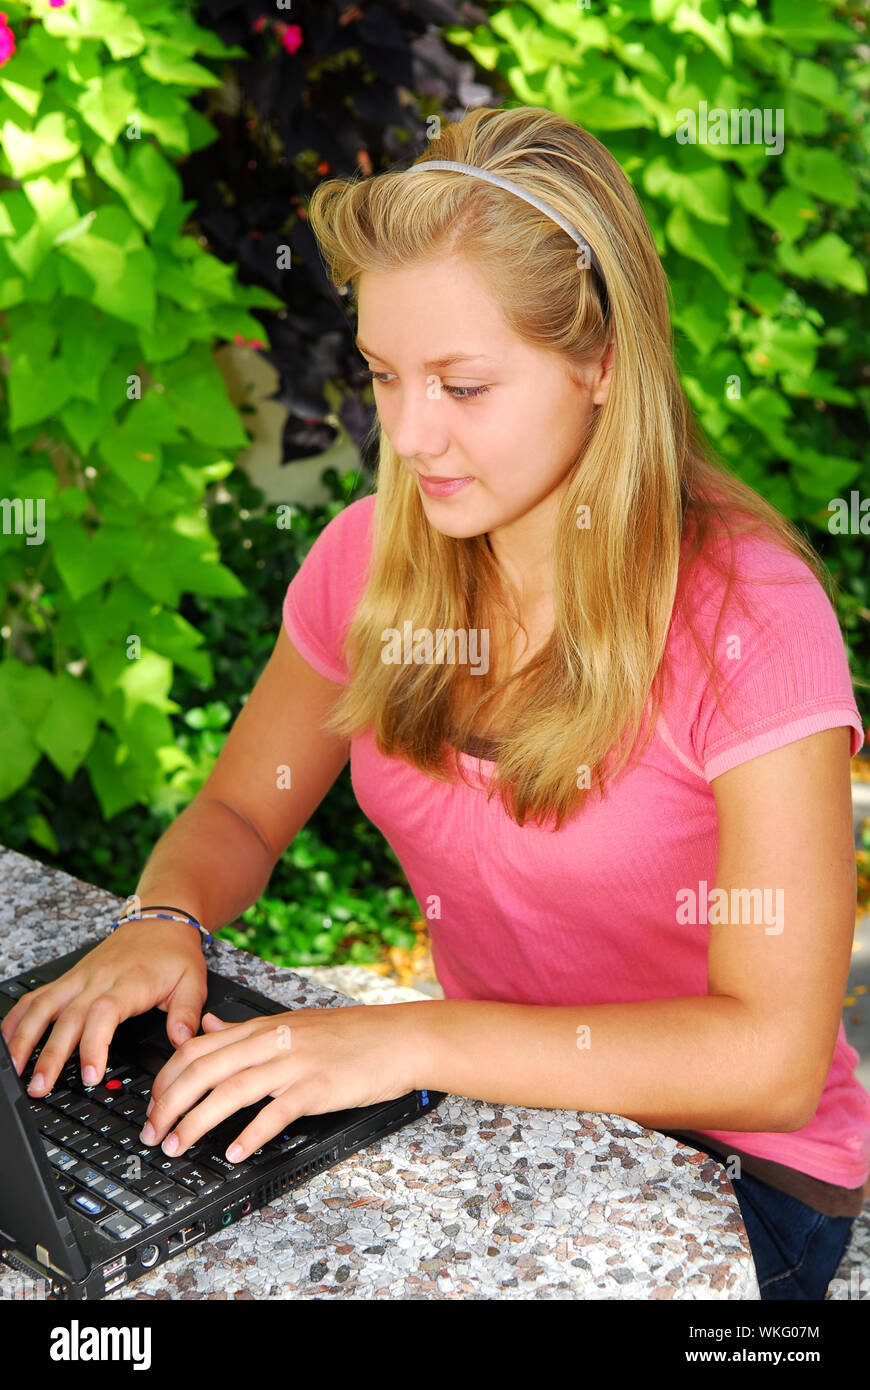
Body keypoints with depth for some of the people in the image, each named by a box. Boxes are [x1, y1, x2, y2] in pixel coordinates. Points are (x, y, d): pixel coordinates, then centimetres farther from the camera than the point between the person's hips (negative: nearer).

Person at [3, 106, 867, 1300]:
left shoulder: (747, 616, -22)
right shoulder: (374, 556, -5)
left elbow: (772, 1056, -24)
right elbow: (236, 815, 8)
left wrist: (415, 1040, -31)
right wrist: (164, 922, -16)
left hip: (729, 1163, -4)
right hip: (494, 1109, 5)